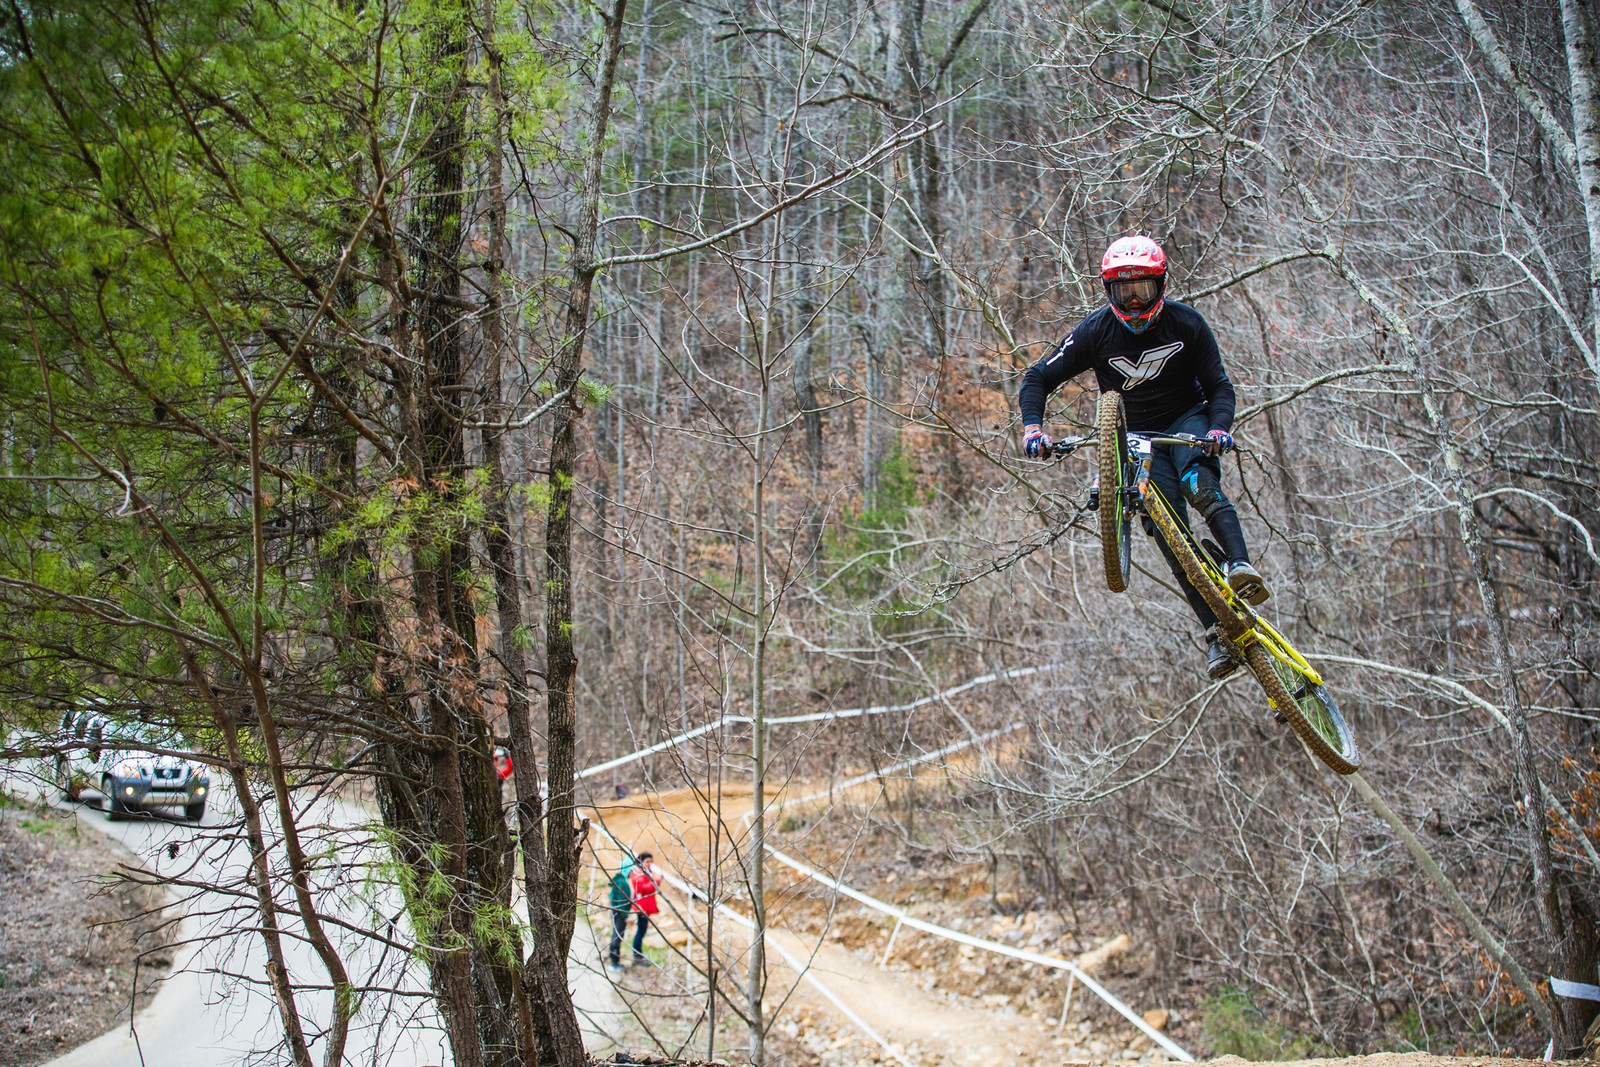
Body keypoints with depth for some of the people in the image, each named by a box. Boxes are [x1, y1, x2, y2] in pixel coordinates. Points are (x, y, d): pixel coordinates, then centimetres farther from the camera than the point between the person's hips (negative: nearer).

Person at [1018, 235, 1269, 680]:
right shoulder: (1096, 332, -12)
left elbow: (1219, 385, -6)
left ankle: (1241, 566, -39)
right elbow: (1038, 379, -7)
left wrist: (1219, 427, -27)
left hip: (1187, 420, 0)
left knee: (1200, 486, -35)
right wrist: (1033, 426, -25)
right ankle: (1216, 631, -16)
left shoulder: (1185, 322, -11)